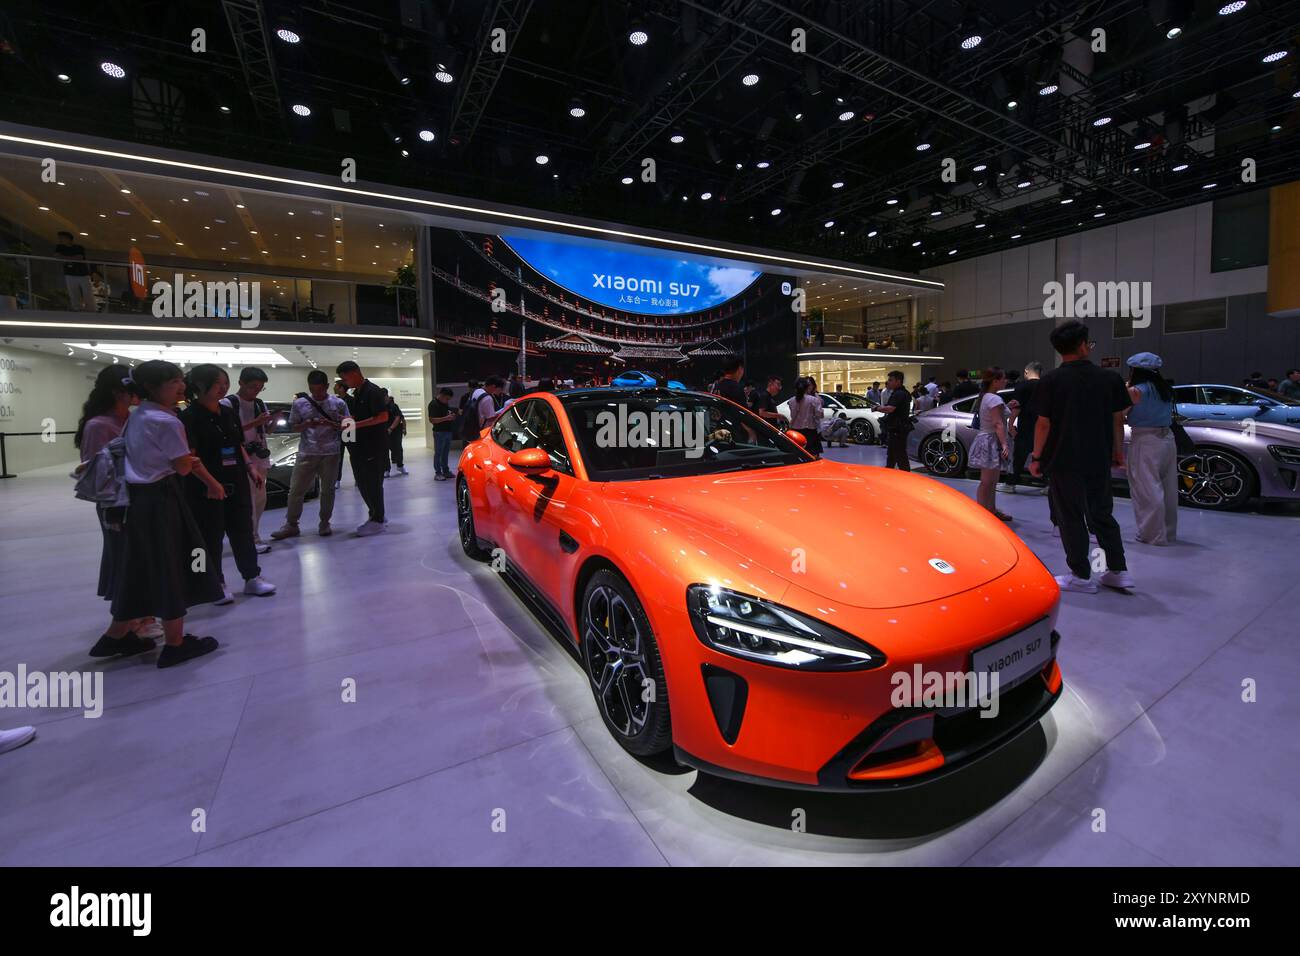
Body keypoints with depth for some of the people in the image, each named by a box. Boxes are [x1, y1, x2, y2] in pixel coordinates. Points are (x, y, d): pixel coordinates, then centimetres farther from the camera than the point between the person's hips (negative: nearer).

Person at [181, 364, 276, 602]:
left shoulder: (229, 412, 11)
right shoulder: (190, 416, -10)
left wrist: (250, 466, 7)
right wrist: (210, 482, -23)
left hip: (237, 484, 6)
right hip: (205, 488, -6)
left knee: (243, 531, 11)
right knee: (211, 536, 5)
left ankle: (252, 578, 21)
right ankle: (216, 585, 18)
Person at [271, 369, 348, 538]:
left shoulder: (338, 403, 1)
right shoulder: (299, 403, 5)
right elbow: (293, 426, 10)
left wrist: (330, 424, -16)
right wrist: (307, 425, -11)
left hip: (331, 453, -1)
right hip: (306, 453, 1)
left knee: (327, 490, 7)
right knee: (296, 490, 2)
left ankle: (324, 523, 20)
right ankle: (290, 525, 14)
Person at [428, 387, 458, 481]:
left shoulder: (445, 403, 14)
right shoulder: (433, 404, -12)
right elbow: (432, 420, -18)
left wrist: (452, 415, 6)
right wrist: (446, 418, -26)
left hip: (448, 431, 8)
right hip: (439, 432, -8)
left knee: (445, 452, 14)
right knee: (438, 453, -2)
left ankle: (445, 471, 22)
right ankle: (438, 473, 1)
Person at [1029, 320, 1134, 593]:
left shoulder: (1050, 381, -8)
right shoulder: (1109, 378, 2)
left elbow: (1044, 424, -9)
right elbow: (1117, 419, 6)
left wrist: (1036, 457, -1)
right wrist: (1118, 451, 17)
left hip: (1063, 461, -4)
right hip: (1099, 461, 4)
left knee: (1070, 519, 4)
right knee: (1102, 515, 17)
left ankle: (1082, 576, 9)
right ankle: (1118, 571, 21)